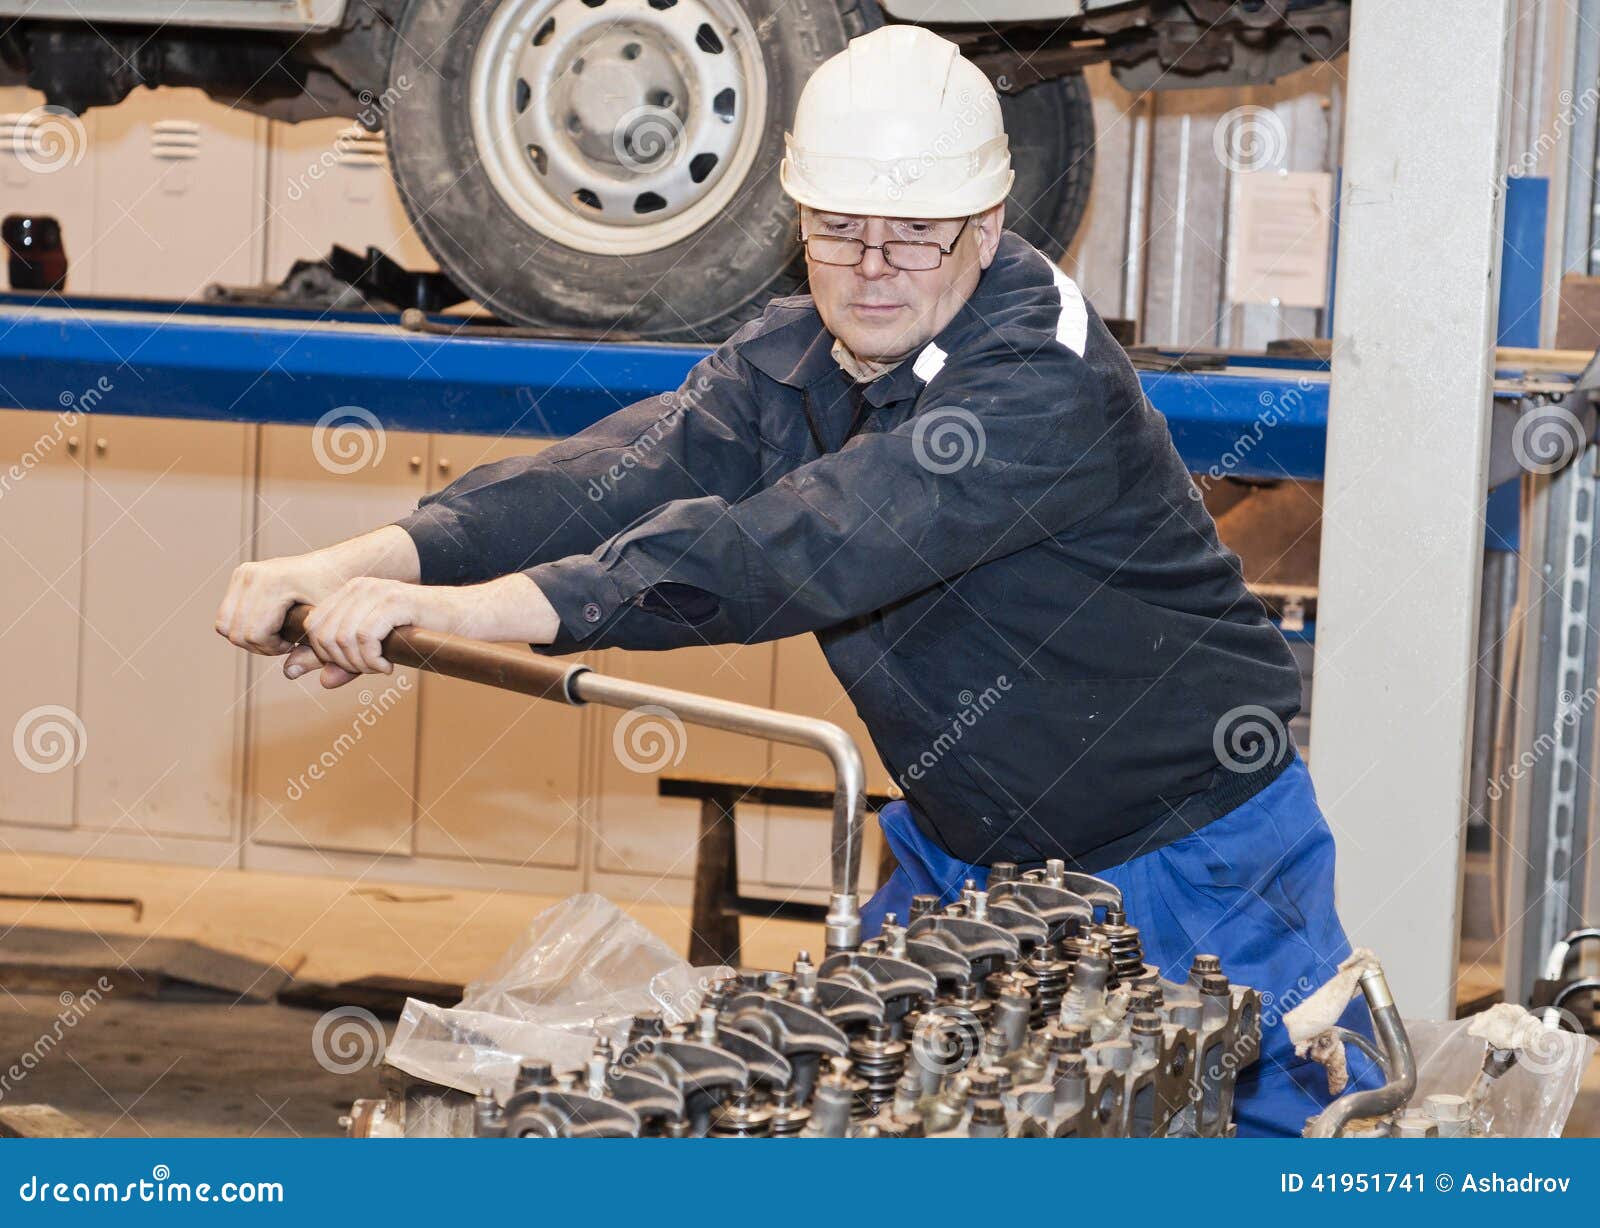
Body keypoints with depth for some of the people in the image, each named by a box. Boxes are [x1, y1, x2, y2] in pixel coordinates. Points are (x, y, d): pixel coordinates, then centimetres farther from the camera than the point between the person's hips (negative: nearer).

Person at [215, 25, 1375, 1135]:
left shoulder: (1050, 385, -29)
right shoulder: (797, 359, -4)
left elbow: (812, 544, -42)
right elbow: (628, 472, -21)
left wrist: (492, 607, -51)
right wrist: (374, 561, -39)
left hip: (1194, 857, -6)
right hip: (968, 849, 6)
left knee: (1299, 1120, 3)